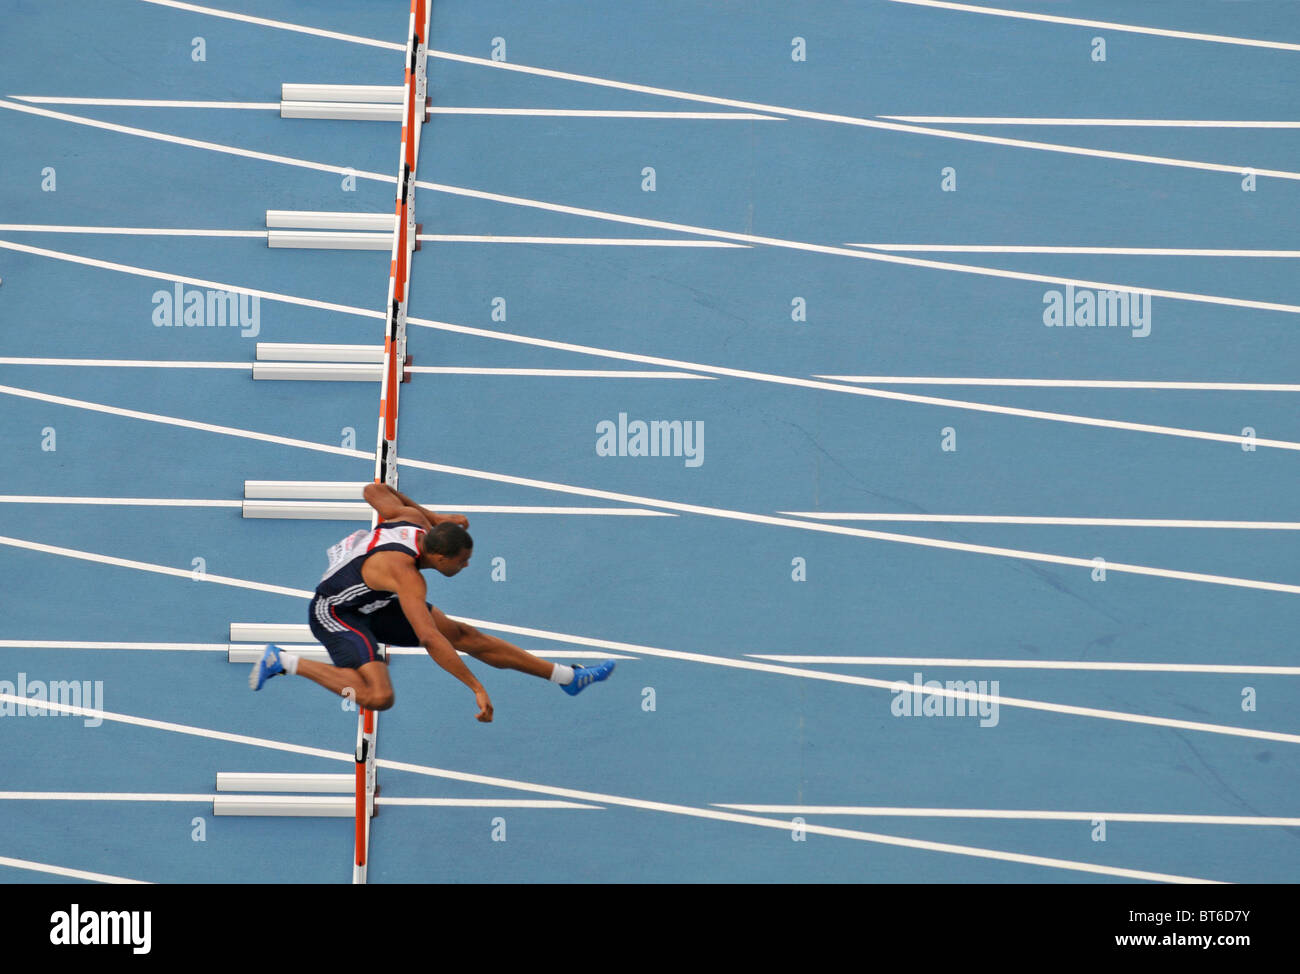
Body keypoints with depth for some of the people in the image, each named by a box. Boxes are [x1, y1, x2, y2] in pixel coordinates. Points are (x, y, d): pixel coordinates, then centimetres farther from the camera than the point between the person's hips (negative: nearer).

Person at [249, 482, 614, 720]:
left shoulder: (410, 517, -14)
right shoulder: (404, 573, -37)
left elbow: (374, 490, 6)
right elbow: (428, 638, -44)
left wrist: (437, 517, 6)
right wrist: (476, 689, -44)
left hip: (374, 603, 9)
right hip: (334, 613, -9)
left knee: (464, 635, 0)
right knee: (379, 696, -30)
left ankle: (569, 677, 1)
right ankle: (285, 661, -12)